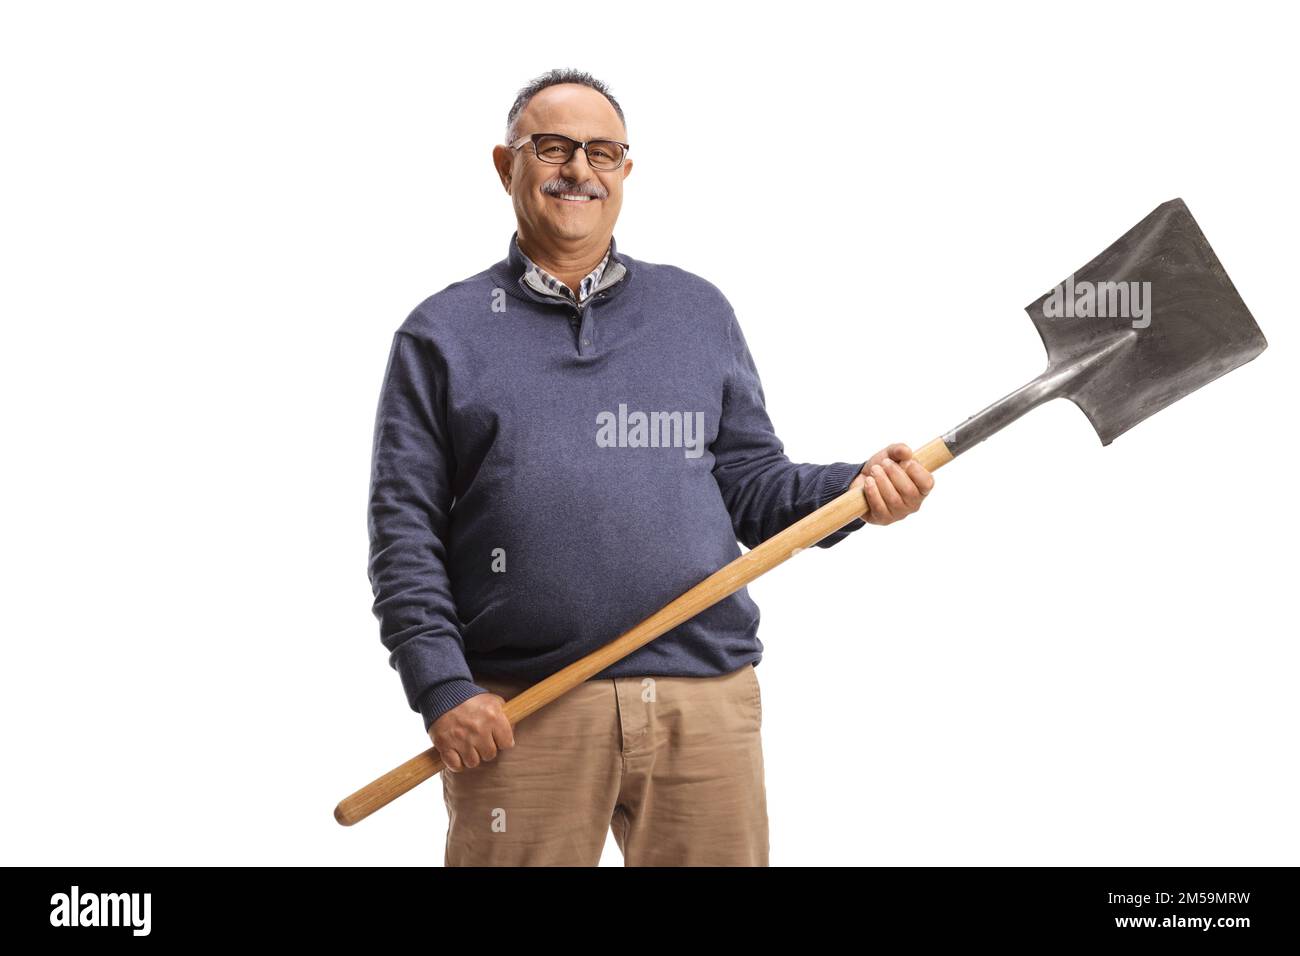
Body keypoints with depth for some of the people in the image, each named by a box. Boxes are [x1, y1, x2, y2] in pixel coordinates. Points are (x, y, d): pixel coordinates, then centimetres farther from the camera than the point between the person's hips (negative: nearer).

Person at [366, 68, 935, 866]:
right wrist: (443, 688, -8)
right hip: (519, 714, -2)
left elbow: (755, 484, 15)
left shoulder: (700, 312, 16)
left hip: (706, 704, 2)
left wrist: (854, 490, -5)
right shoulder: (443, 335, 8)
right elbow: (405, 533, 3)